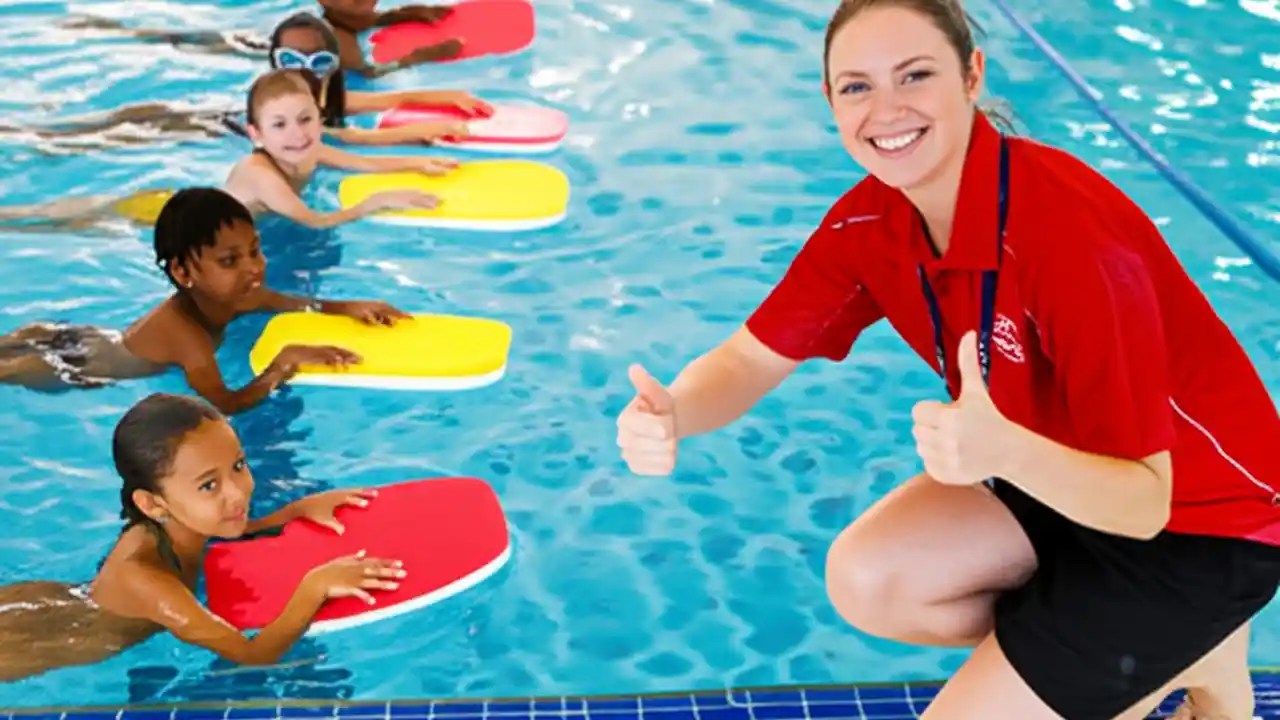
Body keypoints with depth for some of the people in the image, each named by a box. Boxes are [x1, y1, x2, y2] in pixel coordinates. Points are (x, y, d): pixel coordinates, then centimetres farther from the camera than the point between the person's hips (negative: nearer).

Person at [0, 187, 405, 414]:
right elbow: (223, 405, -49)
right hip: (69, 369, -7)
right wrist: (286, 361, -55)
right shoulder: (184, 329, -40)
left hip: (93, 339, 7)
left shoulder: (231, 297, -14)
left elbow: (295, 304, 2)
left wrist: (347, 307, -16)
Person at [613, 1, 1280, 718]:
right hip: (1065, 474, 7)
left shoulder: (1074, 235, -34)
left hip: (1201, 520, -7)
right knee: (866, 582, -10)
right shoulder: (869, 220, -12)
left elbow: (1145, 502, -33)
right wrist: (669, 414, -32)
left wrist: (1007, 452, -54)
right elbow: (750, 358, -9)